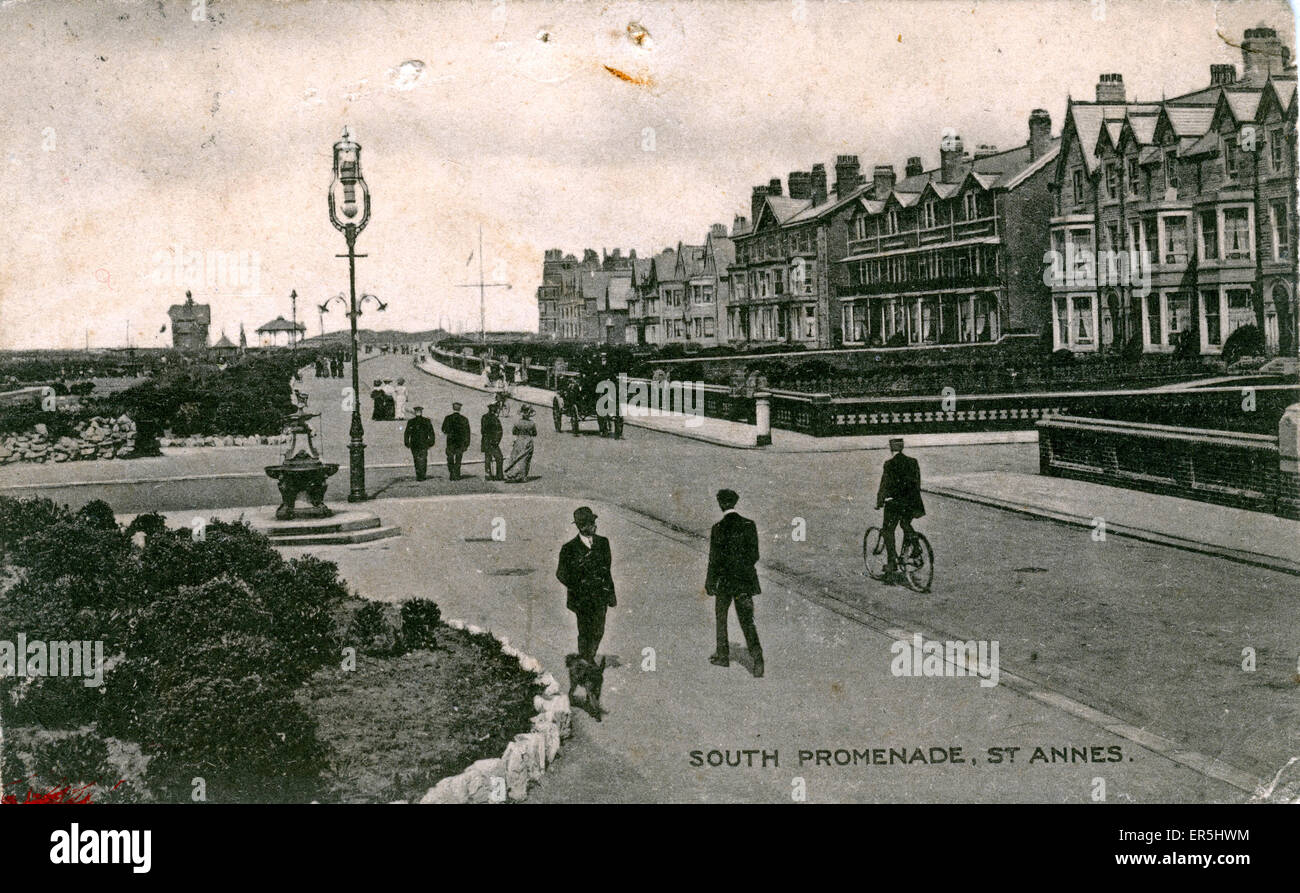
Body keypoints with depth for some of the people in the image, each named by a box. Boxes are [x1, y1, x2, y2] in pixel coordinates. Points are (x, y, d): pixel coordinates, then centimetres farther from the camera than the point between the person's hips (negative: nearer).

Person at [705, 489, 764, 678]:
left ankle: (722, 655, 26)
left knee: (721, 617, 18)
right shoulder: (749, 525, -2)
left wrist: (709, 582, 1)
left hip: (725, 579, -3)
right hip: (746, 579, 3)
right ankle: (757, 657, -15)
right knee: (747, 620, 2)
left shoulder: (719, 528, -13)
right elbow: (754, 555, 3)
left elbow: (715, 558, -9)